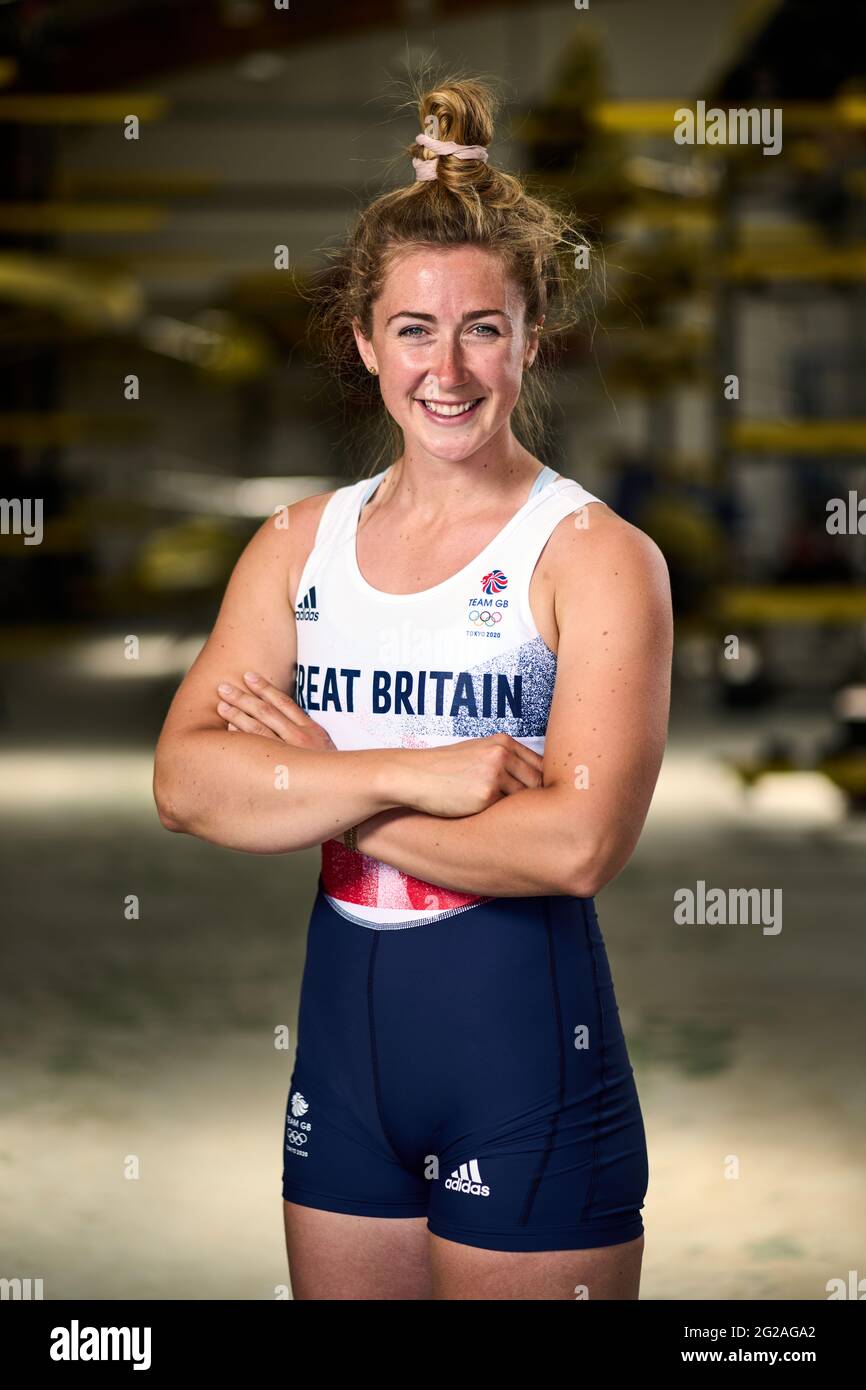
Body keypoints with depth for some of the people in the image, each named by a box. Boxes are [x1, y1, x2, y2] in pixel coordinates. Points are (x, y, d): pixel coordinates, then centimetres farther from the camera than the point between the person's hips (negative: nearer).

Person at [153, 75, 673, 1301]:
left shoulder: (595, 555, -9)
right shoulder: (300, 543, 6)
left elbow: (576, 842, -21)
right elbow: (184, 781, -6)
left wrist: (314, 790, -12)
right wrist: (407, 777, -19)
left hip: (525, 1036, -5)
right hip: (341, 1029, 5)